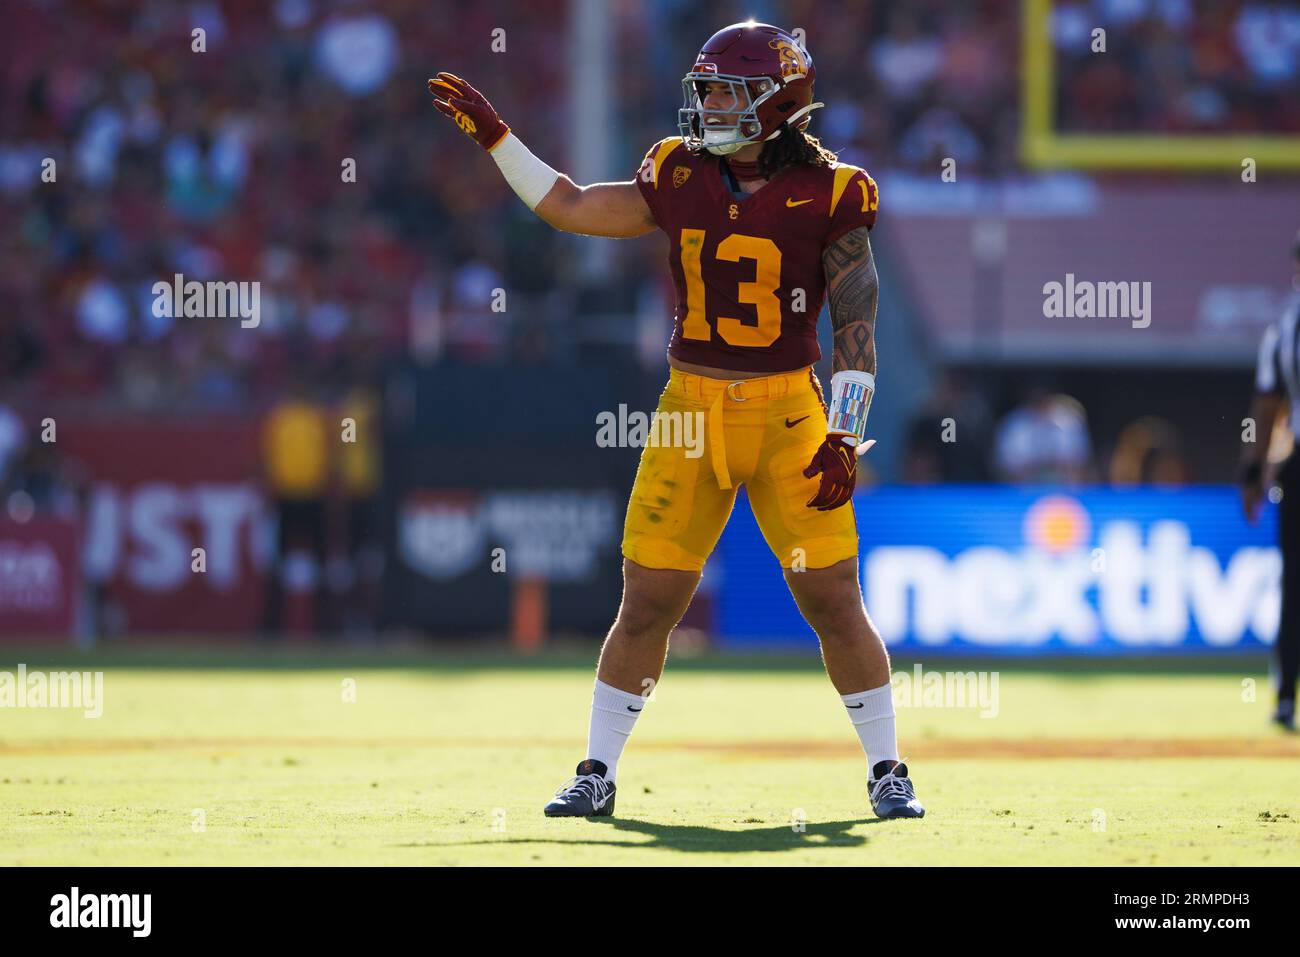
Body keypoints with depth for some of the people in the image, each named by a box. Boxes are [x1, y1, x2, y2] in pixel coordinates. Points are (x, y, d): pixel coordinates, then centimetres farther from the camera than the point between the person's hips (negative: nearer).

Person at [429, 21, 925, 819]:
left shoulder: (828, 196, -5)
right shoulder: (680, 178, 7)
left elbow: (856, 325, -5)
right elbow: (570, 208, 16)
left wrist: (845, 438, -12)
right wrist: (494, 136, 13)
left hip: (788, 412, -3)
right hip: (691, 412, 3)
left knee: (833, 599, -4)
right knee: (648, 599, 2)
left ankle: (887, 773, 9)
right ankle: (597, 775, 11)